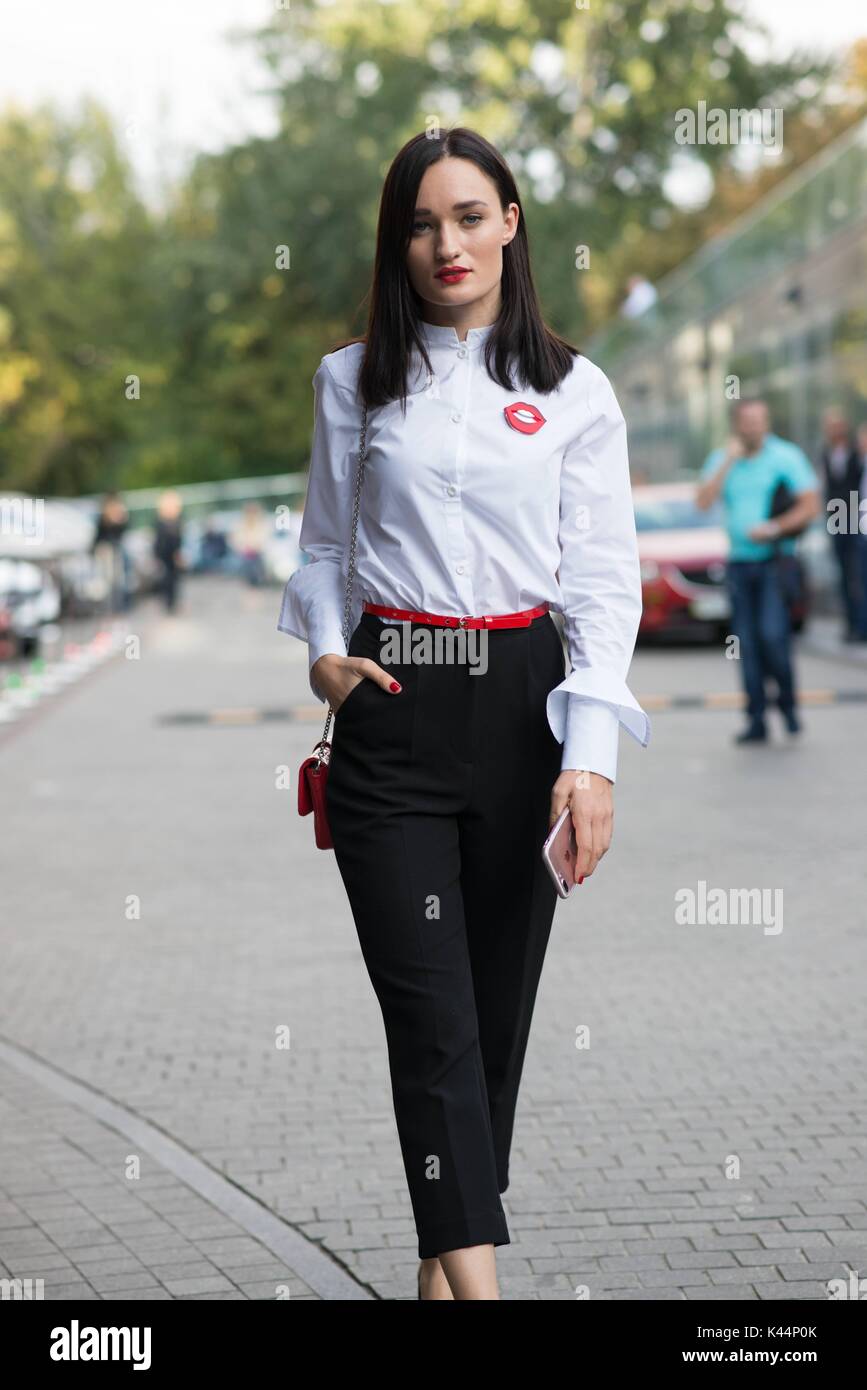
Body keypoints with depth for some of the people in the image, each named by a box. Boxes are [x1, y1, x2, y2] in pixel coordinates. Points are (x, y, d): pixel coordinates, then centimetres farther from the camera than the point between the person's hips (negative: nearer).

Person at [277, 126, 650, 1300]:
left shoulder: (575, 392, 4)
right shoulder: (353, 380, 8)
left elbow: (604, 580, -2)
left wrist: (592, 753, -13)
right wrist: (324, 652, -2)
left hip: (521, 702, 0)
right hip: (390, 716, 0)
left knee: (500, 1003, 7)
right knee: (433, 1015, -7)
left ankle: (448, 1254, 23)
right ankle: (476, 1272, -9)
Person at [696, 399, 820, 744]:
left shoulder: (786, 456, 0)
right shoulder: (720, 460, 10)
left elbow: (810, 505, -4)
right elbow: (703, 502, -4)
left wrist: (775, 528, -16)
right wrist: (728, 462, -9)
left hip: (776, 559, -3)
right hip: (740, 562, 3)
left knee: (773, 634, -16)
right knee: (747, 643, 1)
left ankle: (788, 703, 6)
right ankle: (757, 720, 6)